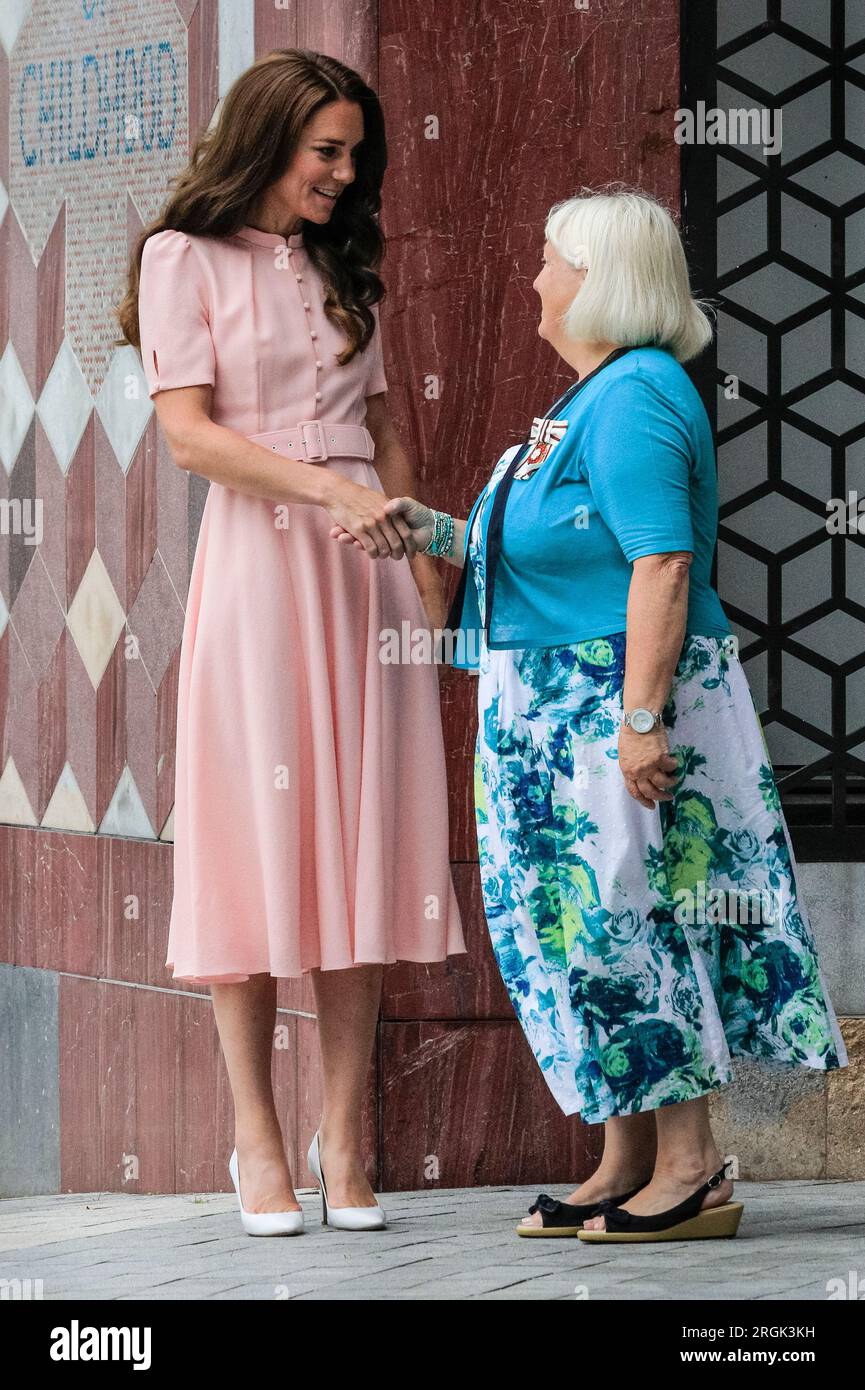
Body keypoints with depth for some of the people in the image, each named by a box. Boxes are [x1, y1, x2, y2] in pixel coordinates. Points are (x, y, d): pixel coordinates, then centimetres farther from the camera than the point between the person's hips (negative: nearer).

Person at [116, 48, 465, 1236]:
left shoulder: (343, 271, 19)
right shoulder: (185, 259, 2)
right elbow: (188, 431, -8)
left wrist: (422, 563, 7)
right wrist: (328, 489, -17)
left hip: (364, 569, 5)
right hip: (258, 559, -5)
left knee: (365, 838, 0)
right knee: (256, 837, -5)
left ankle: (345, 1136, 2)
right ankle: (258, 1140, 0)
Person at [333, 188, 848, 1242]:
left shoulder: (634, 400, -16)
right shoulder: (592, 401, 17)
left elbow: (662, 566, -23)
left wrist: (642, 720, -28)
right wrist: (432, 533, 16)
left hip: (616, 706, -10)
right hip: (565, 715, 10)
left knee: (625, 919, -7)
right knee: (591, 922, 11)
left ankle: (691, 1171, -3)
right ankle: (626, 1165, 16)